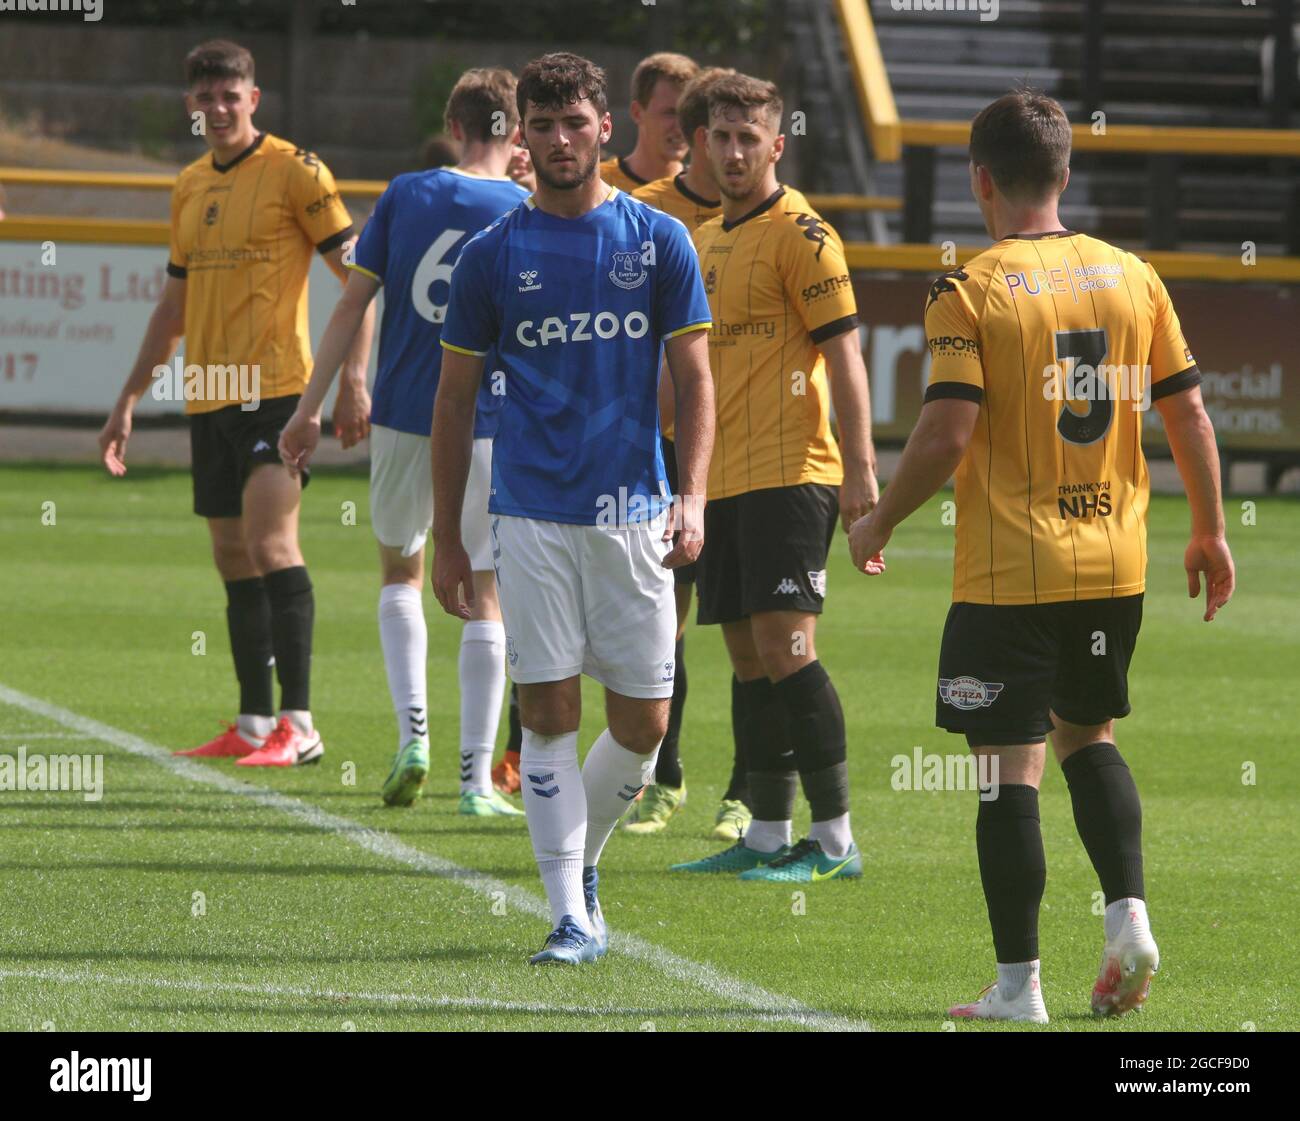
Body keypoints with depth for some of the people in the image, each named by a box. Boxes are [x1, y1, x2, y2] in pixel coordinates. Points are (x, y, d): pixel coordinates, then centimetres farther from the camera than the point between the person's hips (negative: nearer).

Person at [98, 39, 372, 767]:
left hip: (277, 387, -7)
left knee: (271, 542, -16)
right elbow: (175, 304, 25)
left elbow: (358, 276, -6)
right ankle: (253, 727, 12)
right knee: (234, 559, 7)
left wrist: (355, 378, -15)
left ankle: (299, 724, -17)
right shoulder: (190, 188, 16)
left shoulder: (294, 172, -5)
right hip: (210, 397, 7)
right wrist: (130, 400, 24)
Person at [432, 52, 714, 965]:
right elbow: (455, 400, 9)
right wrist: (446, 538, 6)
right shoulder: (494, 254, 4)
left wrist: (692, 498, -10)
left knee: (643, 723, 2)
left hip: (633, 514, 1)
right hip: (533, 514, -1)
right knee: (549, 713, -4)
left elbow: (693, 379, 4)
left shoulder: (660, 241, 4)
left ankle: (581, 860, 27)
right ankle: (572, 915, 0)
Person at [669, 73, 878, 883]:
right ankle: (768, 837, 13)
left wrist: (860, 468, -19)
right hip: (724, 482, 8)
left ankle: (836, 839, -10)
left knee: (785, 648, -13)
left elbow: (844, 350, -12)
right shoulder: (708, 240, 18)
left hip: (788, 475, -8)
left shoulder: (799, 234, -8)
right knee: (748, 657, 8)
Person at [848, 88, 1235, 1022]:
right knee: (1087, 734, 23)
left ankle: (1018, 983, 2)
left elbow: (948, 433, -17)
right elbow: (1188, 410, 6)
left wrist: (878, 525, -2)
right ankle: (1129, 916, 6)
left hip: (1010, 569, -5)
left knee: (1010, 766, 1)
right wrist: (1210, 531, 17)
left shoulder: (970, 291, -10)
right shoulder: (1132, 277, 4)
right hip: (1115, 561, 5)